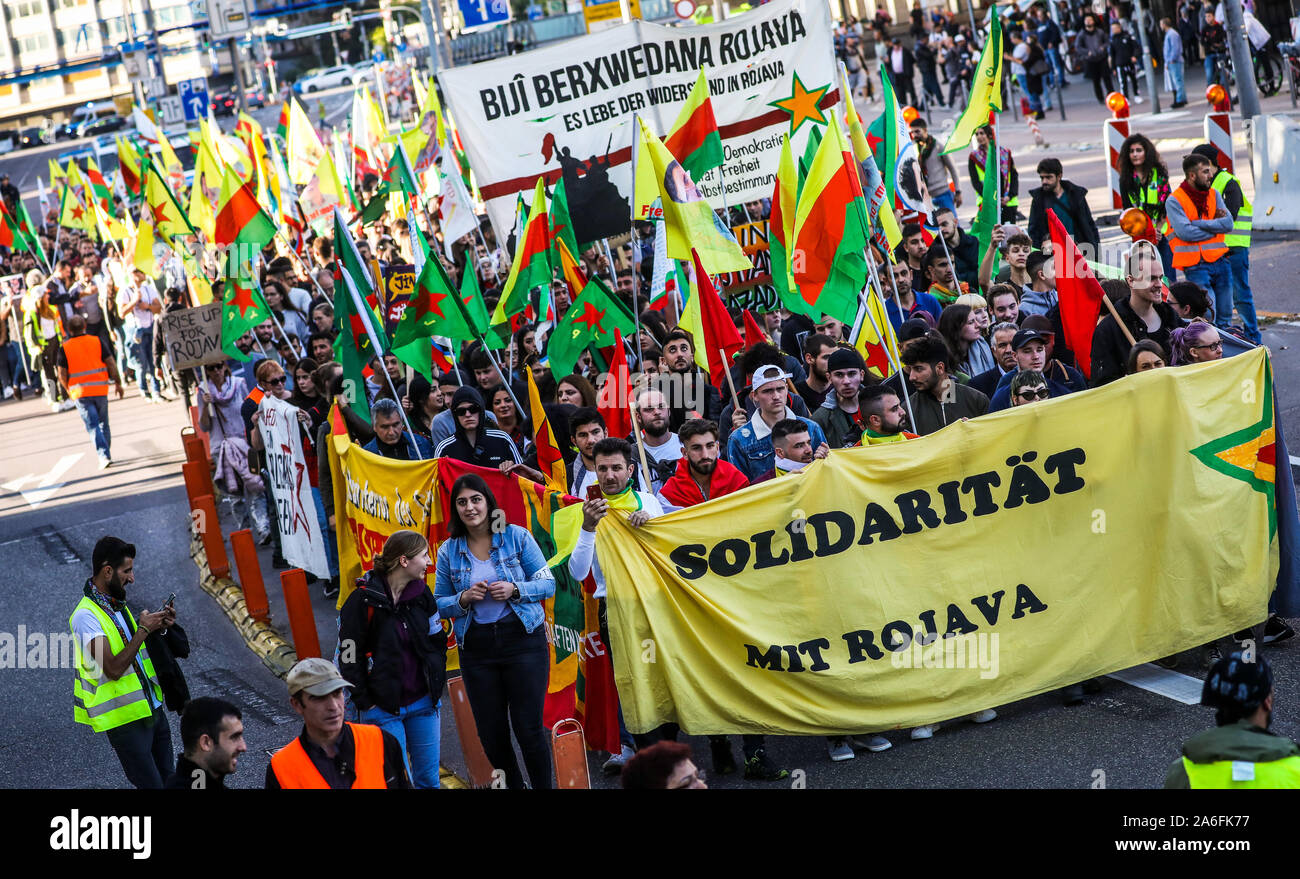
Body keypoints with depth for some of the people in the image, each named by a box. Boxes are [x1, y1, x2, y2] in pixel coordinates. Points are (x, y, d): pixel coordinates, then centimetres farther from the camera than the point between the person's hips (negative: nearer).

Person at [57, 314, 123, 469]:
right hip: (100, 389, 1)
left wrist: (68, 389, 16)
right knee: (103, 423, 17)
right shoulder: (98, 341, -1)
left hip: (80, 392, -1)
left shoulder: (65, 348, -3)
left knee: (92, 426, -2)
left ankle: (104, 455, -16)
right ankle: (106, 454, 23)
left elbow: (62, 375, -2)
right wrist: (118, 383, 7)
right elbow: (111, 364, -3)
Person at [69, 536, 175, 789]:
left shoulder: (116, 604, 9)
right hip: (125, 718, -9)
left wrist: (159, 625, 2)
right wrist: (143, 630, -22)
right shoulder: (86, 616, -19)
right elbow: (114, 669, -26)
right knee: (152, 785, -4)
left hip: (152, 708, 9)